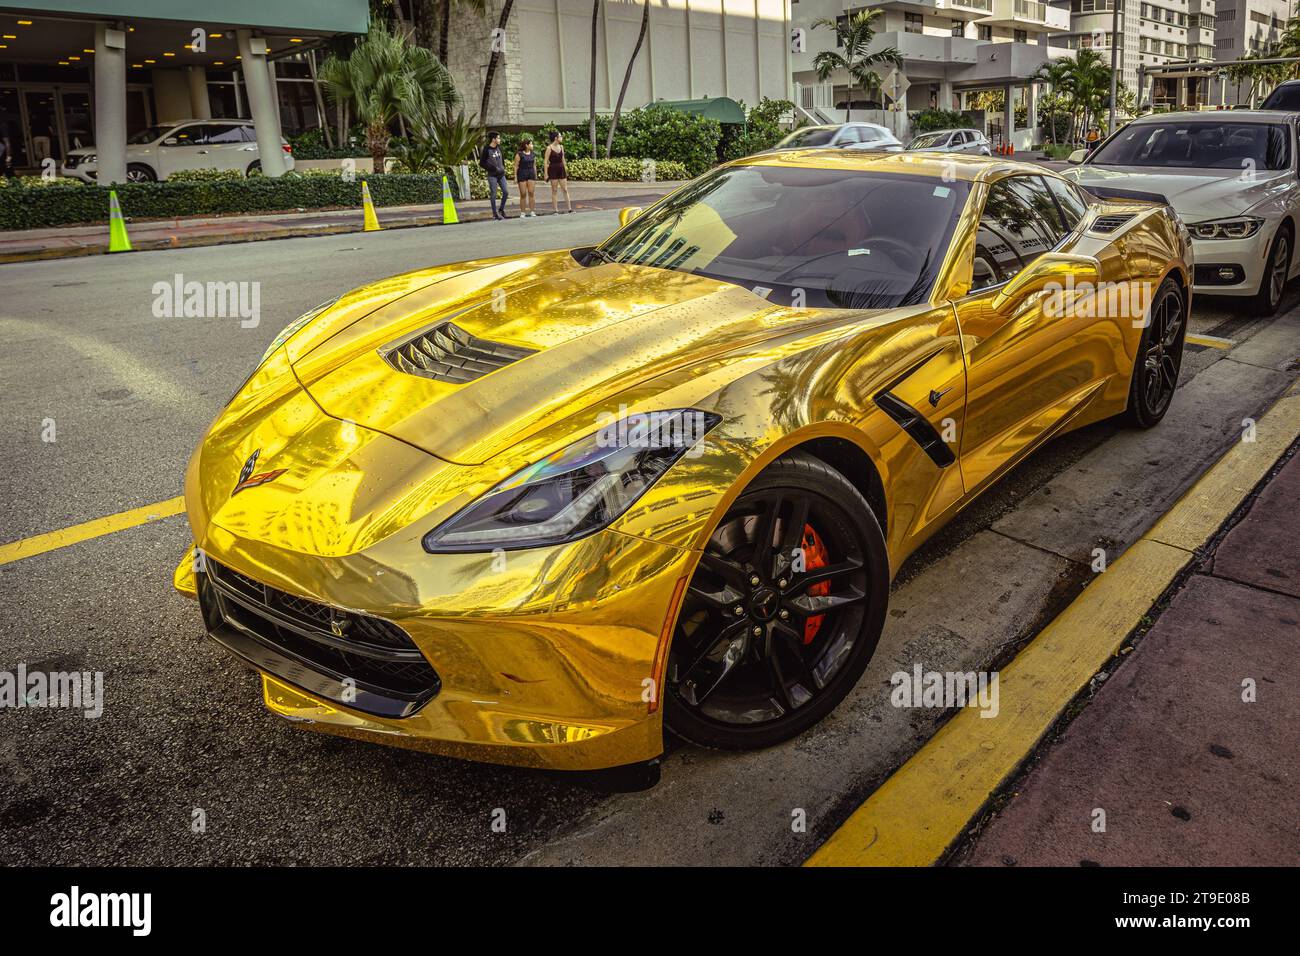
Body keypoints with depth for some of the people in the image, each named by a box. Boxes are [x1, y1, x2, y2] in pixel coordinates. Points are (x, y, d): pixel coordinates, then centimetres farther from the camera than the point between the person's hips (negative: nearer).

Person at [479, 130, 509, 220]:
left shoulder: (499, 148, 9)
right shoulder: (486, 149, -8)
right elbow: (481, 163, -7)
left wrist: (504, 167, 10)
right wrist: (492, 168, -13)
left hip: (501, 174, 6)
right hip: (492, 175, -6)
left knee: (505, 192, 2)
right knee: (493, 194, -2)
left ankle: (502, 210, 18)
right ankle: (495, 213, 6)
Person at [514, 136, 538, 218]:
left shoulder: (533, 154, 11)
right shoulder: (519, 154, -6)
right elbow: (516, 166, -6)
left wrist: (536, 176, 16)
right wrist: (515, 177, -10)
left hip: (531, 174, 4)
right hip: (522, 174, -4)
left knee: (532, 193, -3)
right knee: (523, 194, -1)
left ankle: (532, 212, 2)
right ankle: (522, 213, 6)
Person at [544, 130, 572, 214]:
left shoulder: (561, 146, 8)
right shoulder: (549, 148, -8)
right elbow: (546, 161, -8)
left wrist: (566, 169, 17)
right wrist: (546, 173, -13)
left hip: (561, 169, 5)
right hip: (553, 169, -5)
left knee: (565, 190, 3)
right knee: (554, 191, 0)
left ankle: (569, 208, 4)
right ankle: (556, 210, 4)